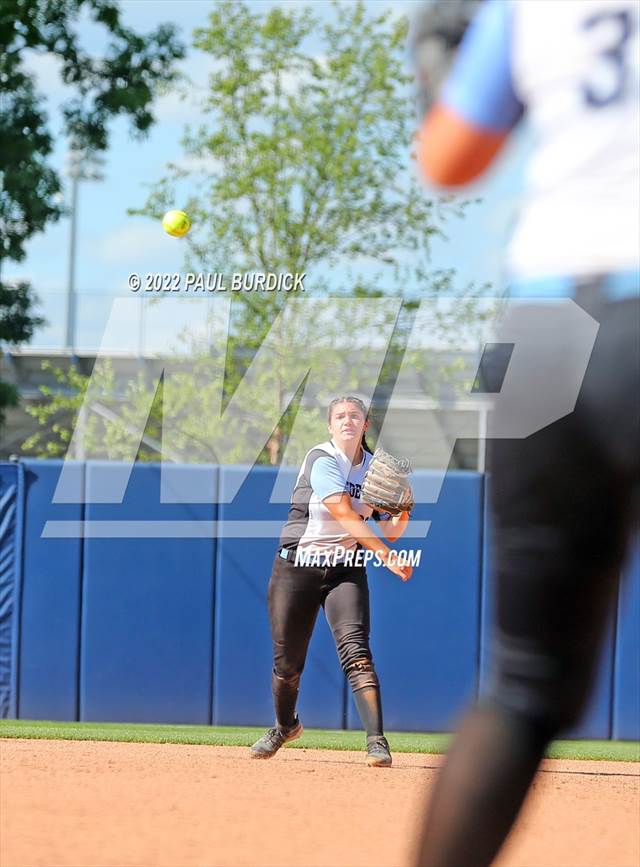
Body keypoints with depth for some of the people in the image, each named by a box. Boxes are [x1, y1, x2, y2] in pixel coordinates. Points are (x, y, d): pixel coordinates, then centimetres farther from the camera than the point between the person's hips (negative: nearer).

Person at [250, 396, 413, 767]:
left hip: (345, 569, 3)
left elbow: (390, 531, 6)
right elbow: (344, 514, -26)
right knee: (287, 662, 6)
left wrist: (402, 515, -17)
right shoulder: (322, 459, -13)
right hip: (298, 566, -3)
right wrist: (386, 555, -32)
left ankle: (377, 741, -23)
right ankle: (285, 726, 35)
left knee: (356, 651, -17)